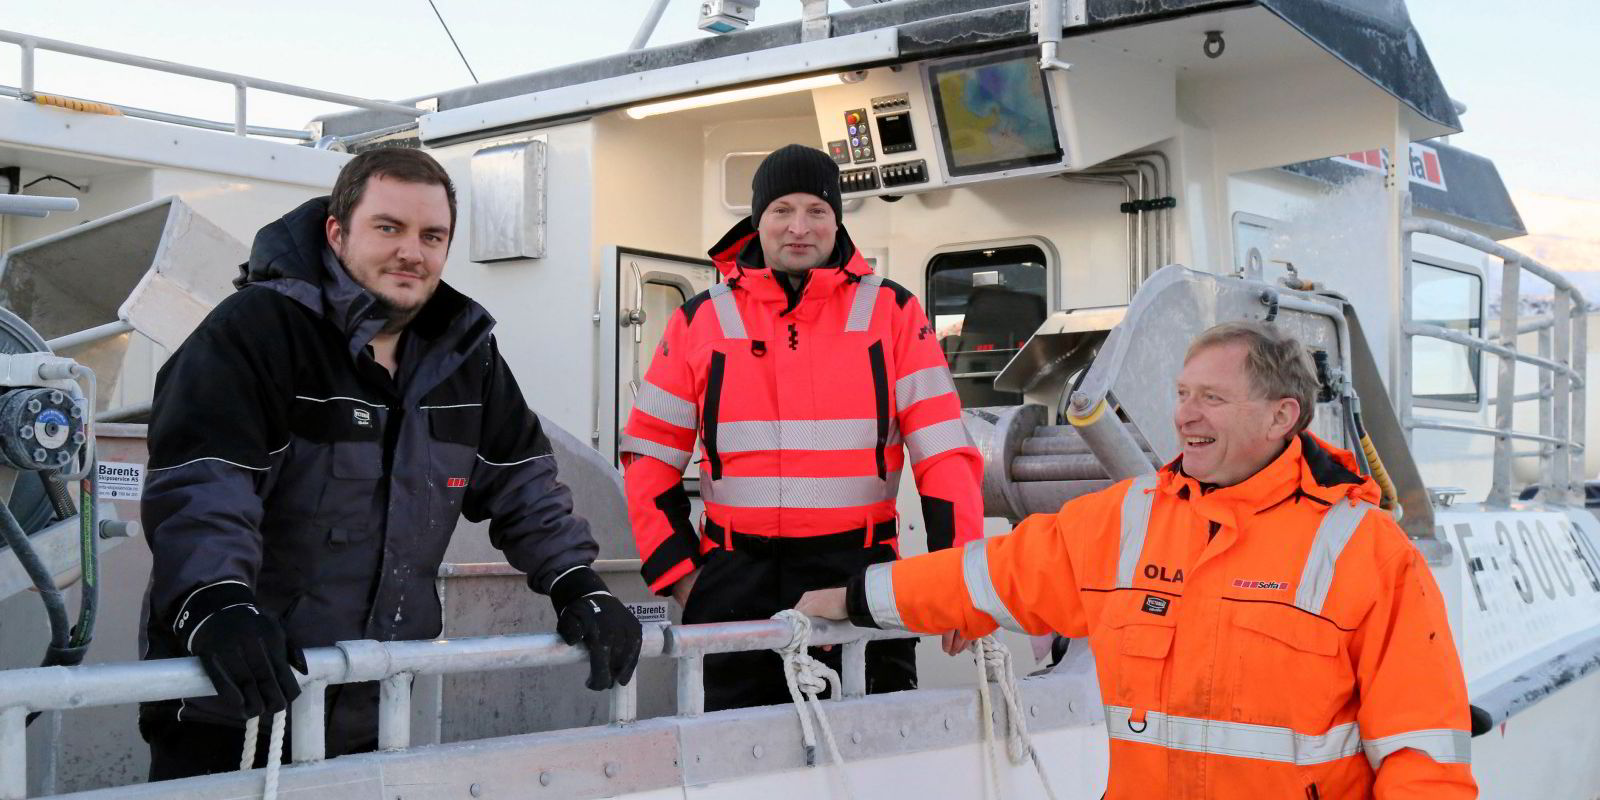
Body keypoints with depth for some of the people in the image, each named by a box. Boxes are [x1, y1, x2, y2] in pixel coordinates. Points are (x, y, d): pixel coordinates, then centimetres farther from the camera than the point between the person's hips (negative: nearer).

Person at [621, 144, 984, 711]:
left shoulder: (892, 314, 3)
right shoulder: (700, 321, 6)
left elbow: (943, 452, -3)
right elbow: (650, 456, 9)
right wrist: (679, 574, 0)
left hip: (860, 575, 0)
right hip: (736, 583, 1)